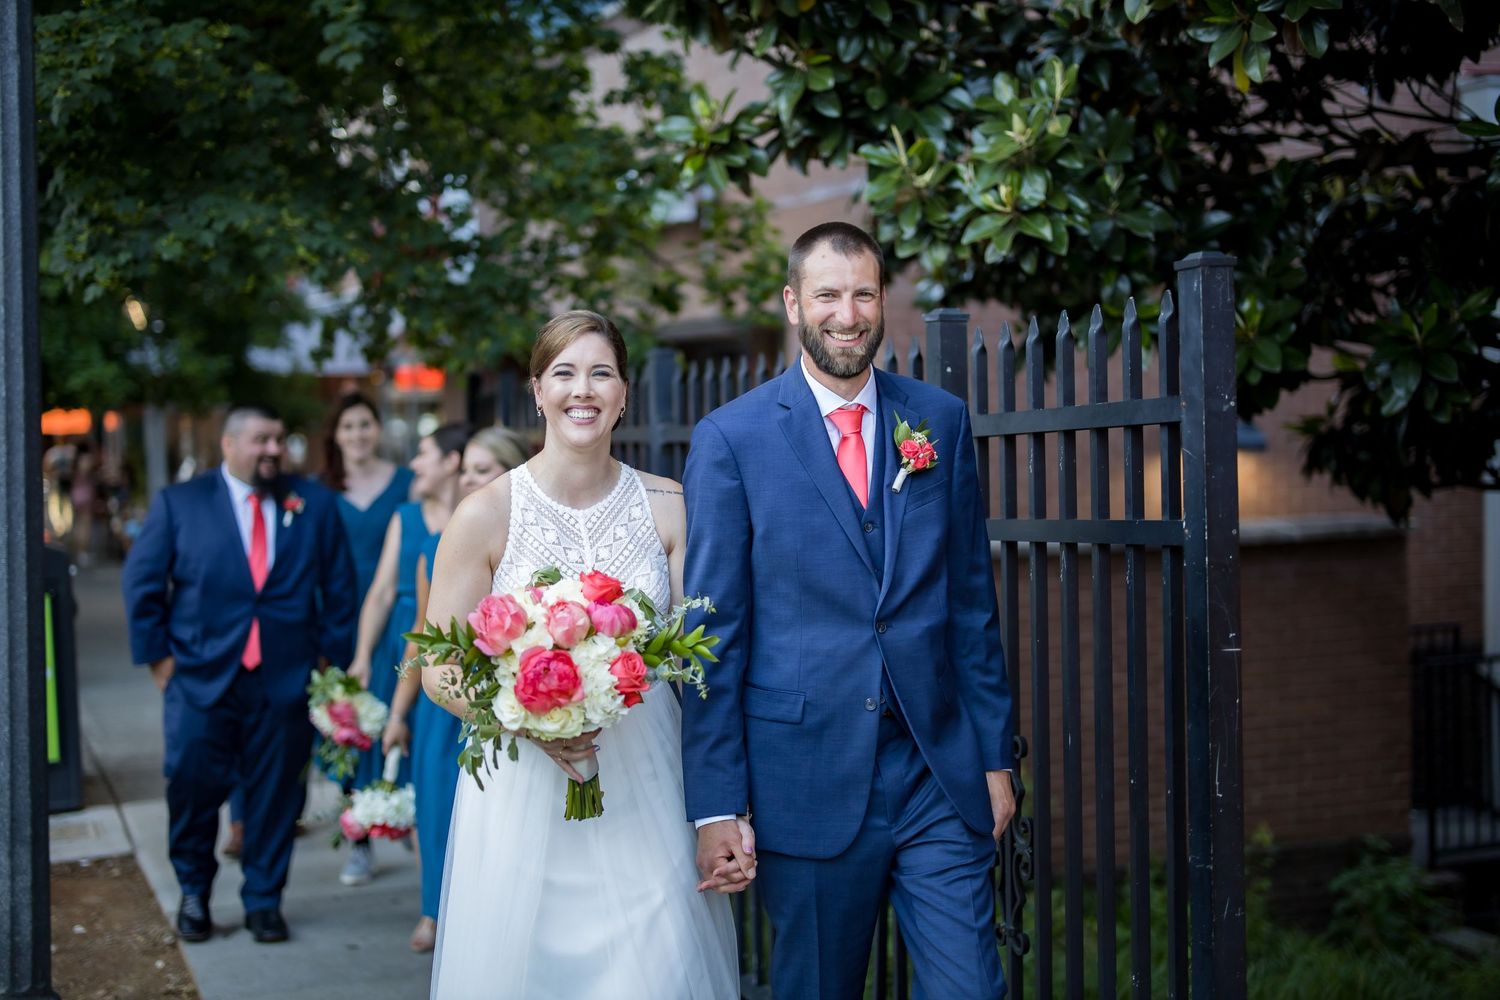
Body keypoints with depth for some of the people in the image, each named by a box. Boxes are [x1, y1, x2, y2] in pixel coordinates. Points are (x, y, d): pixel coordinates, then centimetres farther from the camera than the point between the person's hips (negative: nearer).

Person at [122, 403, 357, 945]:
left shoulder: (314, 503, 7)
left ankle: (263, 899, 22)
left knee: (275, 793, 6)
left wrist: (330, 653, 4)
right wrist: (157, 654, -2)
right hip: (200, 677, -1)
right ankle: (193, 893, 25)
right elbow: (142, 582, 3)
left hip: (286, 679, 1)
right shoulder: (178, 503, 2)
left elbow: (339, 586, 10)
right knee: (193, 787, 2)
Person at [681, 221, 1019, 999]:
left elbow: (971, 602, 10)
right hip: (808, 780, -2)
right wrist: (715, 806, -8)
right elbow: (714, 635, -4)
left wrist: (995, 755, 8)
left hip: (940, 775, 2)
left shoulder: (941, 420, 6)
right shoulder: (731, 438, -4)